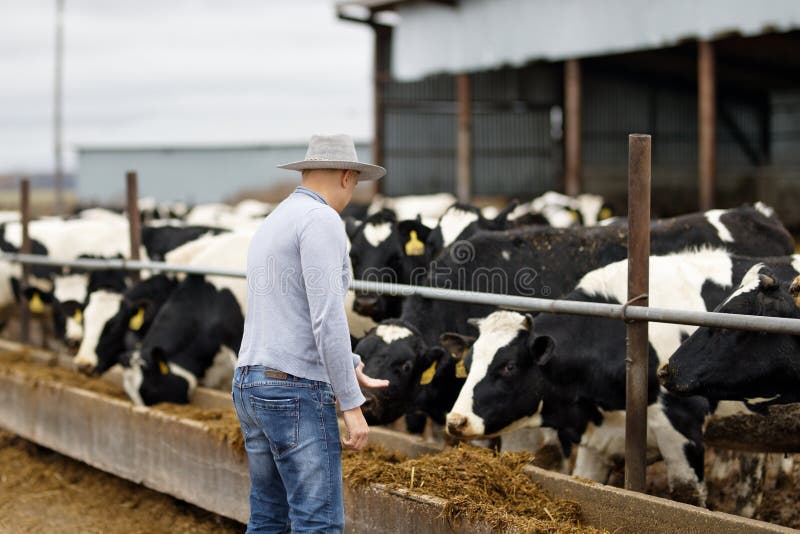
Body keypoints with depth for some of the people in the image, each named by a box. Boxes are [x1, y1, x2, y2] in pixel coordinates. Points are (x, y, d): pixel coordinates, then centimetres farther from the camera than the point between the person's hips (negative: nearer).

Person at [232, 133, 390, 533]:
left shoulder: (269, 230, 19)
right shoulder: (321, 221, -13)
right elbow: (327, 319, -21)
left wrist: (351, 370, 36)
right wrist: (352, 405, -17)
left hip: (254, 388, 10)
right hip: (296, 396, -10)